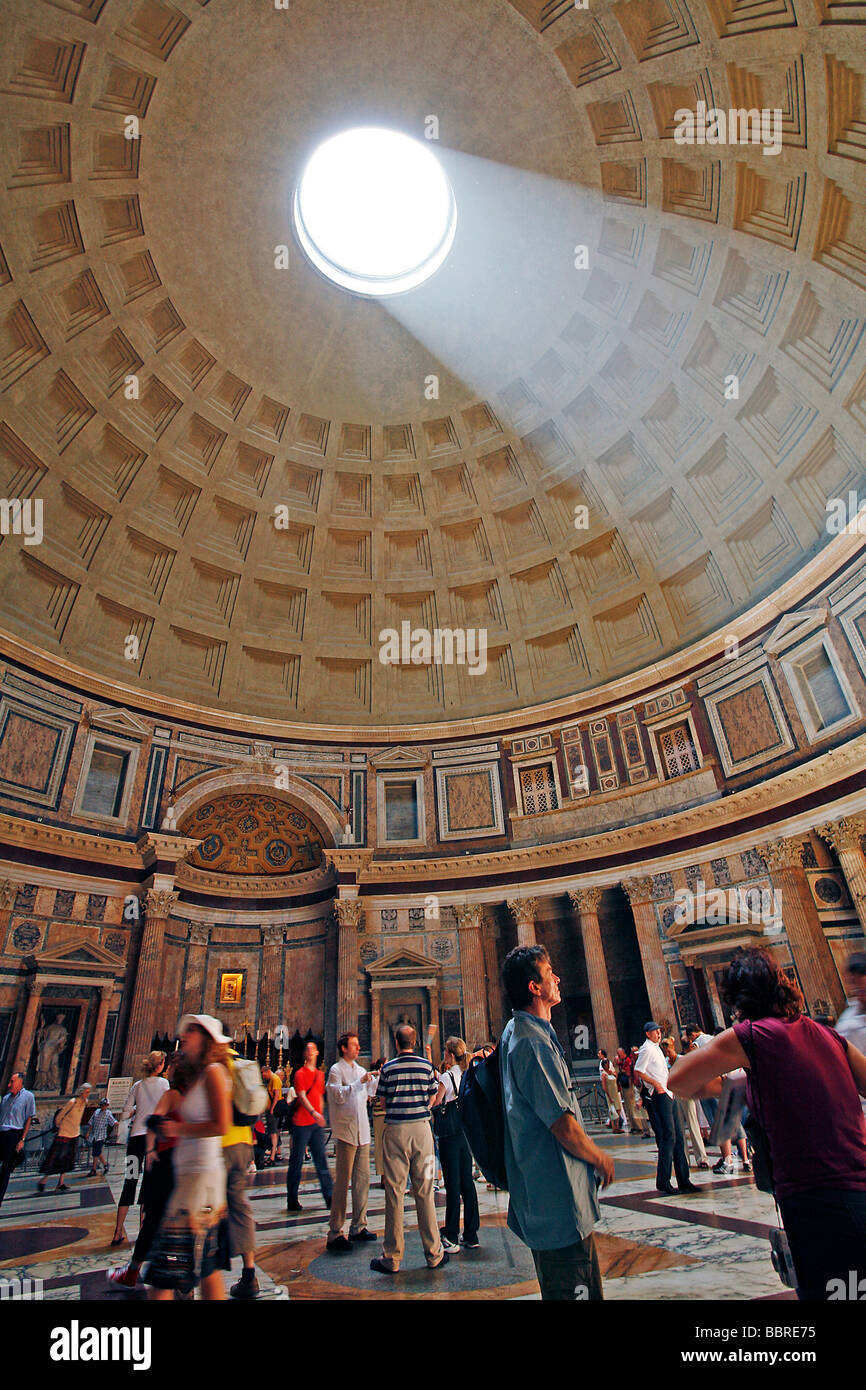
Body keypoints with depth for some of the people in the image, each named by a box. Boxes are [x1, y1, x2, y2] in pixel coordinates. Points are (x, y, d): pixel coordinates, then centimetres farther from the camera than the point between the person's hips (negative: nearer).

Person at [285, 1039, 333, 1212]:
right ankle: (292, 1201, 13)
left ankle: (329, 1198, 11)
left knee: (321, 1160, 7)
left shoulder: (320, 1073, 14)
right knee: (297, 1161, 2)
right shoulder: (300, 1073, -7)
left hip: (317, 1123, 6)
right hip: (301, 1123, -6)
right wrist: (313, 1113, -31)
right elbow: (302, 1096, -18)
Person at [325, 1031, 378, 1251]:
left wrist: (379, 1078, 7)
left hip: (362, 1132, 7)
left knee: (362, 1179, 10)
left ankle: (358, 1226, 22)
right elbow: (339, 1095, -19)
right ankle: (335, 1233, 4)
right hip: (346, 1133, -7)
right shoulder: (336, 1070, -7)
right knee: (343, 1182, -4)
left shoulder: (360, 1070, 15)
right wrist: (360, 1082, -23)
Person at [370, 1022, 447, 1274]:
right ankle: (434, 1254, 18)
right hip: (422, 1128, 2)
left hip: (395, 1130, -2)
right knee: (424, 1191, 10)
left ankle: (392, 1258, 14)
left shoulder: (388, 1068, -6)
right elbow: (431, 1099, 7)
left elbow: (383, 1101, 1)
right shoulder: (427, 1066, -1)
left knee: (394, 1192, 6)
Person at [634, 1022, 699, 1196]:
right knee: (668, 1137, -10)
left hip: (667, 1094, 10)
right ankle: (663, 1182, -3)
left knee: (678, 1136, 9)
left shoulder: (656, 1048, 19)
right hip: (657, 1096, -10)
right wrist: (656, 1084, -21)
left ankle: (683, 1180, 16)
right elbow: (638, 1071, -17)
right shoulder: (646, 1049, -11)